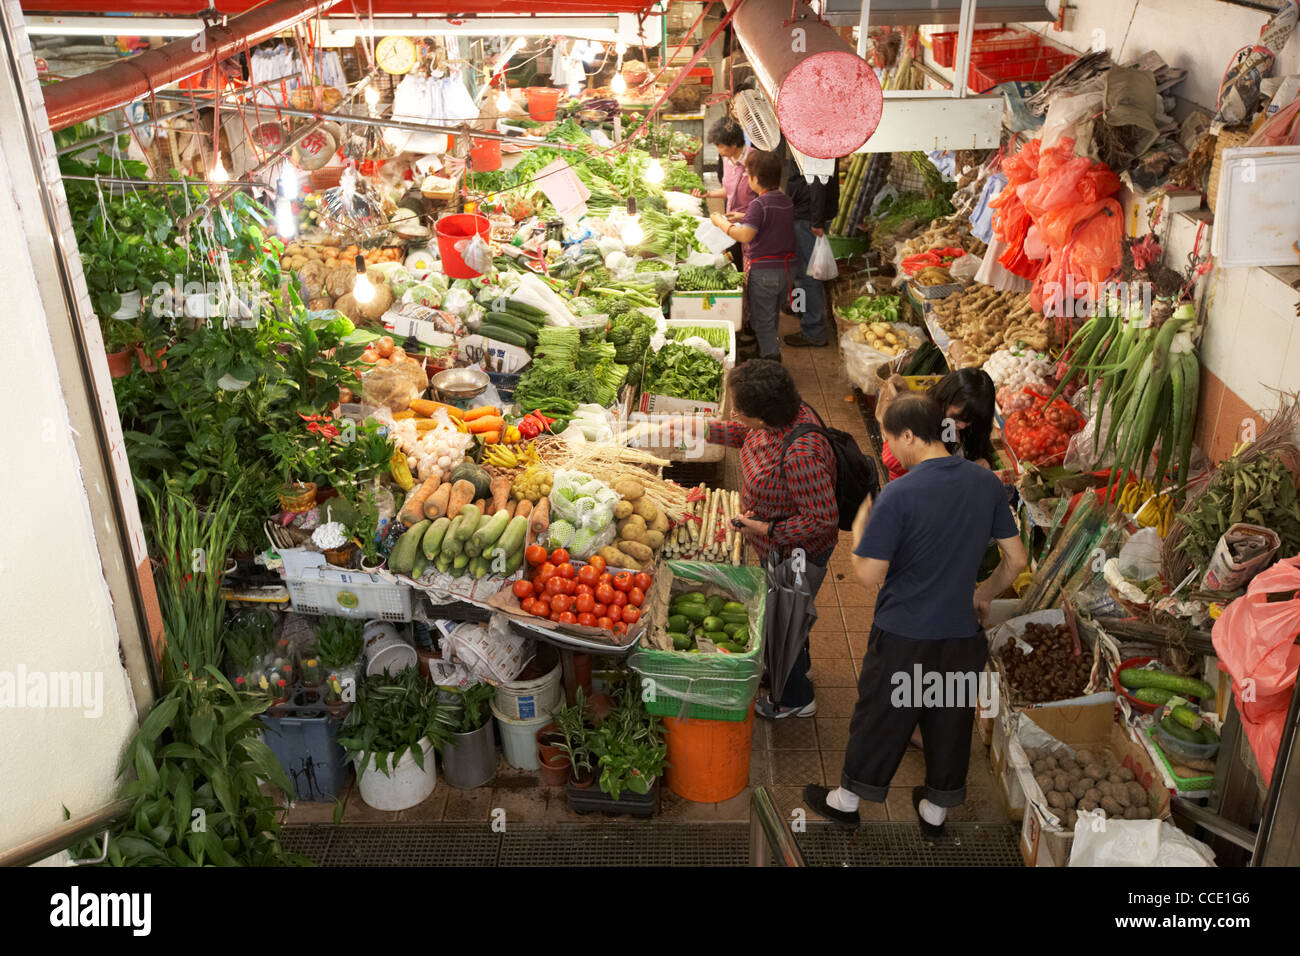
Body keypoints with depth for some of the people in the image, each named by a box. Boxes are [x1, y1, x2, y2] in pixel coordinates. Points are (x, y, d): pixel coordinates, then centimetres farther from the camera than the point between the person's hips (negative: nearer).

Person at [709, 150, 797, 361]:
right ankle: (773, 353, 36)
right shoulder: (787, 201, 5)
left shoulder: (759, 205, -20)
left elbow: (745, 235, -31)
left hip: (764, 270, -8)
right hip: (788, 267, 8)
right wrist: (743, 218, 18)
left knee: (762, 320, 5)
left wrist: (722, 222, -17)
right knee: (773, 316, 23)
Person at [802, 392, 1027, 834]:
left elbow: (869, 575, -19)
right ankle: (936, 809, 35)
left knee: (880, 719, 13)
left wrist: (859, 527, -3)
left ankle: (847, 800, 31)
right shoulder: (987, 482, -3)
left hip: (903, 635, -4)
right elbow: (1017, 559, 4)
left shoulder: (899, 493, -21)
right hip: (961, 631, 5)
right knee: (950, 720, 19)